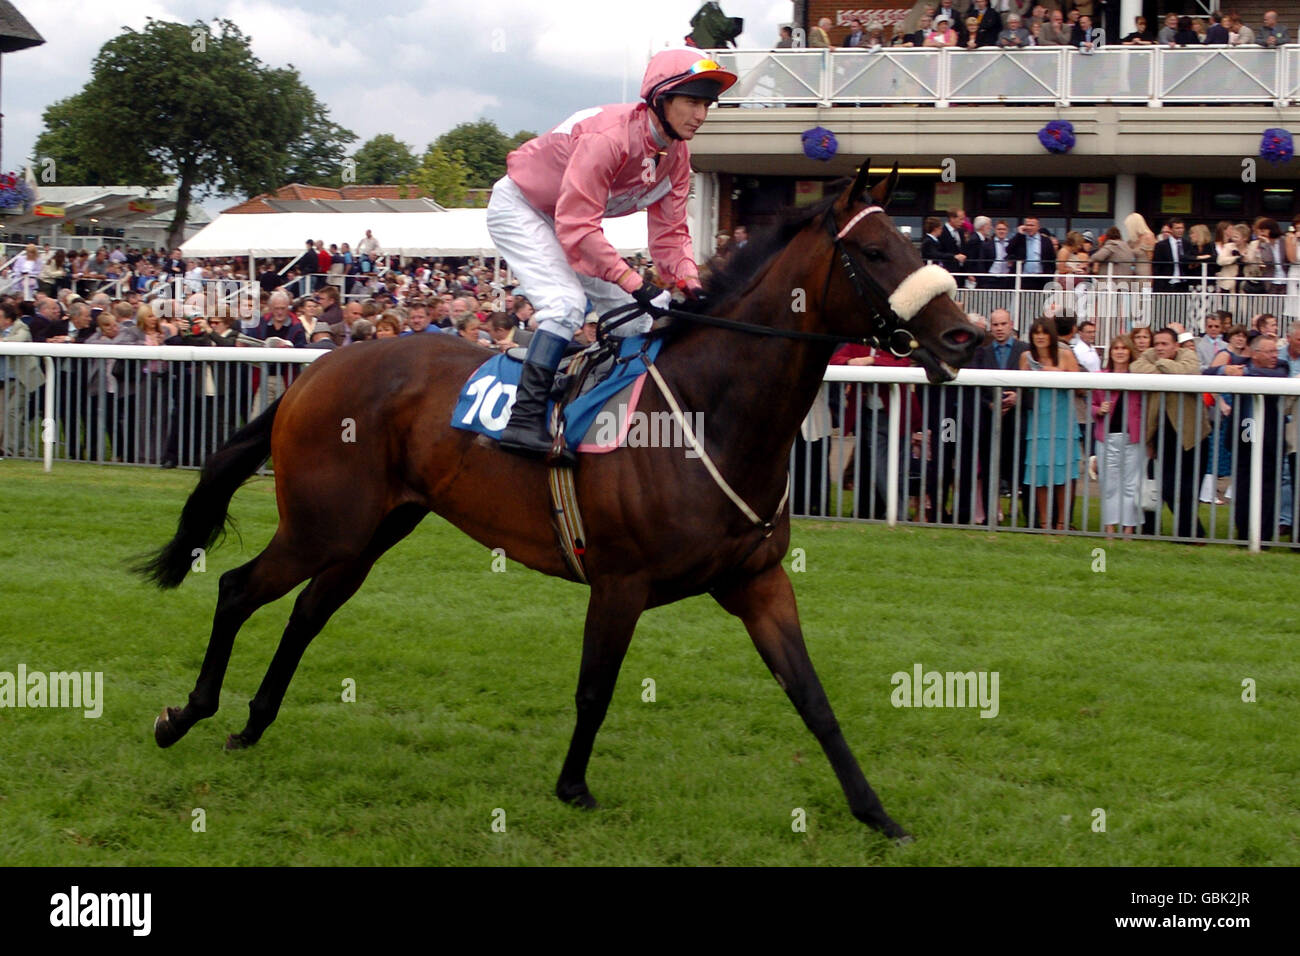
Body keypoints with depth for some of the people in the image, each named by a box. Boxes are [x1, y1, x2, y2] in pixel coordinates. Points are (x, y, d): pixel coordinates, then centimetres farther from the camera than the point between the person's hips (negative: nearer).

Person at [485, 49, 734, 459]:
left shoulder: (676, 155, -8)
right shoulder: (608, 137, -35)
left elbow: (669, 232, -5)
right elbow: (577, 226, -38)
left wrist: (690, 285, -24)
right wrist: (636, 285, -41)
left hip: (567, 220, 9)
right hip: (519, 208, -9)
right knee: (567, 303, -28)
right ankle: (525, 418, -32)